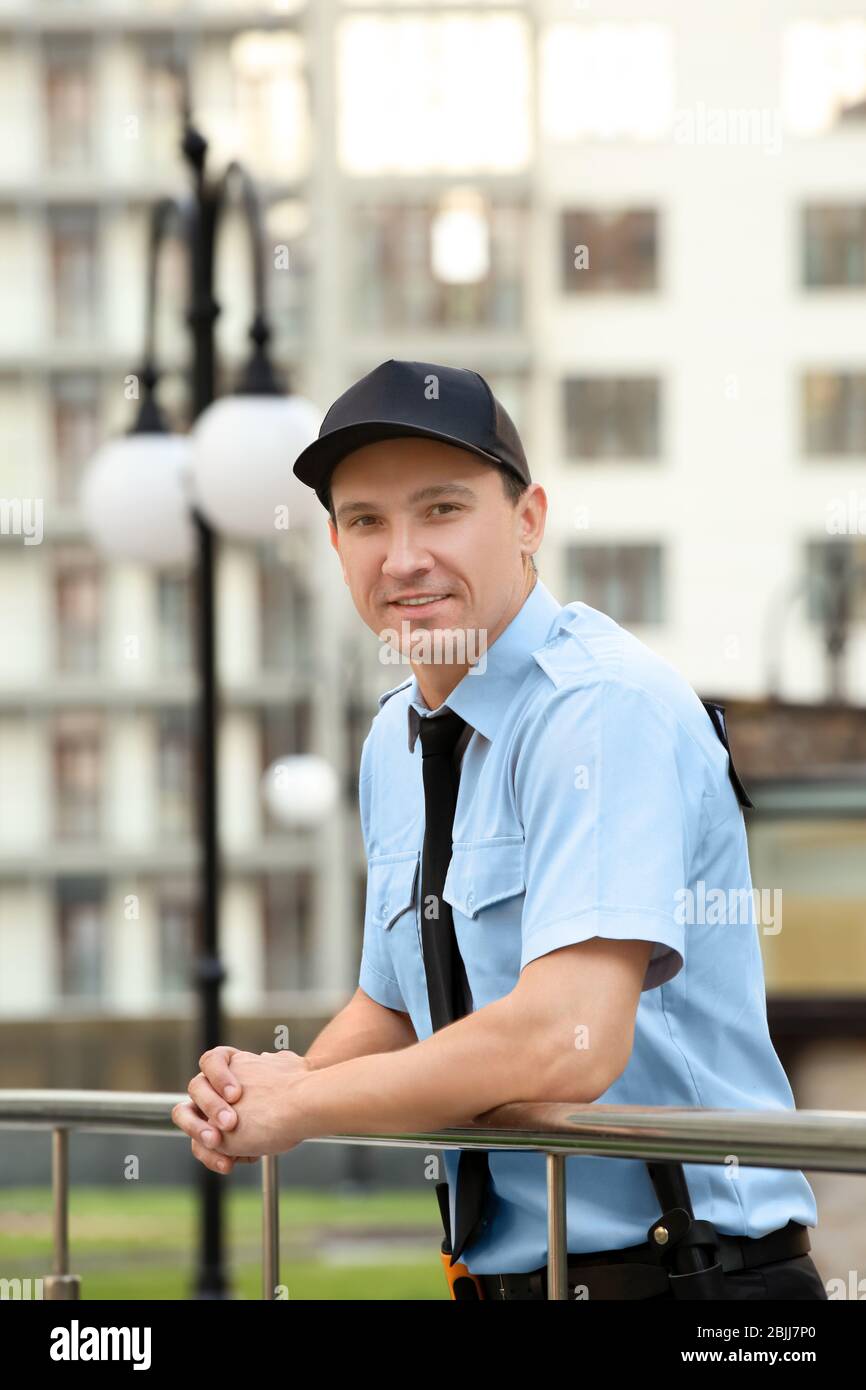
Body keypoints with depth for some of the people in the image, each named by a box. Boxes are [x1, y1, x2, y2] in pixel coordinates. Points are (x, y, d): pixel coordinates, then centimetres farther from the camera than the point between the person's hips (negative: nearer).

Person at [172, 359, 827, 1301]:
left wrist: (297, 1105, -14)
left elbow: (567, 1043, -26)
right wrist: (261, 1090, 2)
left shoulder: (606, 709, -16)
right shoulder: (395, 740, 10)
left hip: (681, 1271, -6)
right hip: (500, 1273, 6)